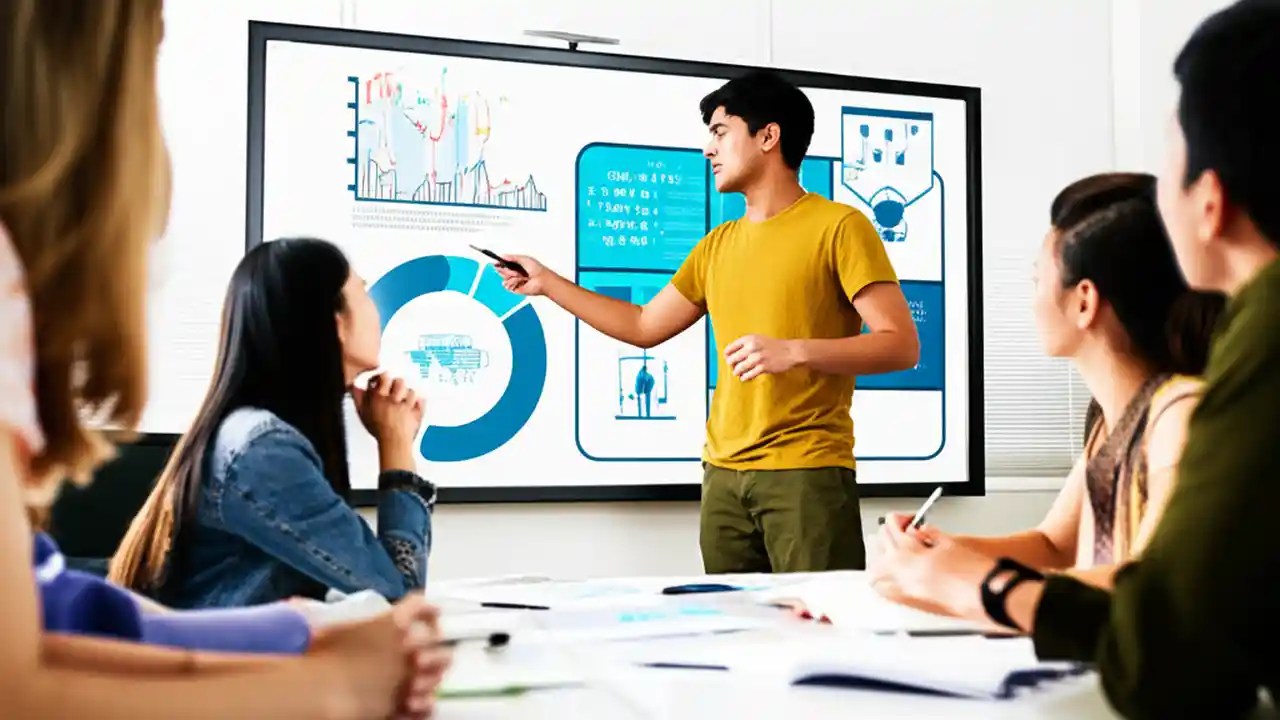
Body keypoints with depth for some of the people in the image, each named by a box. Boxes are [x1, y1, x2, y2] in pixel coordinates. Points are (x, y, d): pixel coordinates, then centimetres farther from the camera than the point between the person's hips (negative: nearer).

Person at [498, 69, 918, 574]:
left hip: (807, 472, -6)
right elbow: (644, 327, 24)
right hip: (723, 475, 6)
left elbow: (902, 345, -10)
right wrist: (548, 283, 23)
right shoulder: (717, 245, 16)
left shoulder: (839, 226, -4)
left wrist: (794, 351, -22)